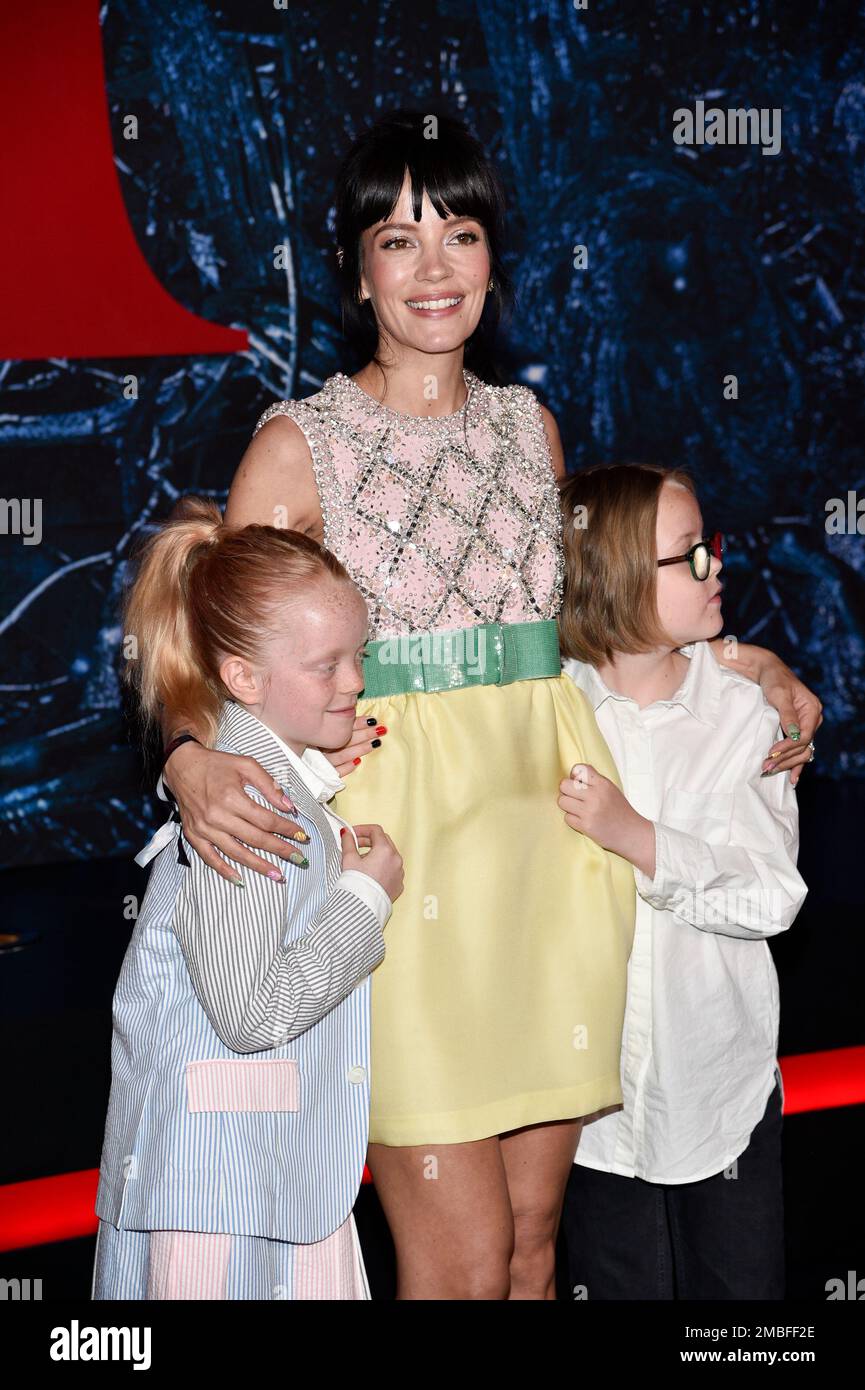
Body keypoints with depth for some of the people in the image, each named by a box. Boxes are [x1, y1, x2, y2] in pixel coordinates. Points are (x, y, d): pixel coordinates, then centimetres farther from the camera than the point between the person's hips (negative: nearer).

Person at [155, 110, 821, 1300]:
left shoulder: (531, 428, 12)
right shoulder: (300, 445, -2)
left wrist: (736, 659, 14)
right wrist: (193, 763, -24)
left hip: (542, 833, 5)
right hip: (403, 847, -4)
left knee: (535, 1229, 9)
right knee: (462, 1255, -5)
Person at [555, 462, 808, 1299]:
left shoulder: (741, 713, -5)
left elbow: (773, 892, -14)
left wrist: (638, 838, -24)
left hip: (723, 1083, 1)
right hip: (592, 1090, 0)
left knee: (741, 1282, 9)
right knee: (617, 1283, 12)